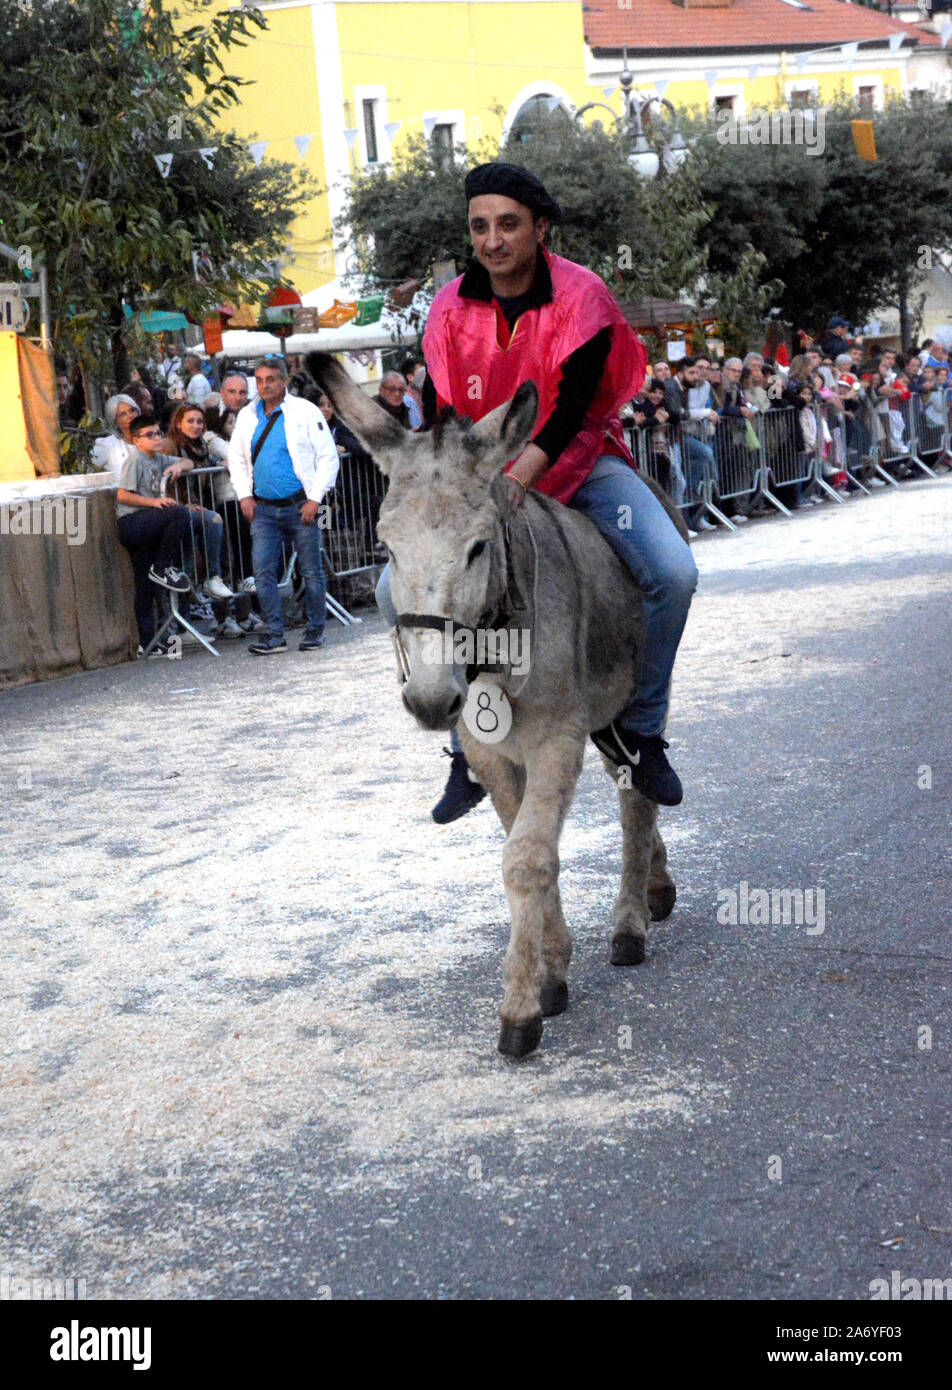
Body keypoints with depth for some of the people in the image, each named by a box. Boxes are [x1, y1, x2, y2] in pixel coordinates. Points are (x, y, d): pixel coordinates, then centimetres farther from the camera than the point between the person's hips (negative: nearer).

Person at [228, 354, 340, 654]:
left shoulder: (305, 412, -2)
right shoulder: (247, 416, 11)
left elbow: (328, 457, -1)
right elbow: (236, 459, 20)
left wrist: (315, 498, -9)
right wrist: (244, 495, 7)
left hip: (300, 505, -3)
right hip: (263, 508, 3)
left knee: (311, 571, 2)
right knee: (262, 570, -5)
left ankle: (315, 631, 14)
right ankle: (274, 634, 0)